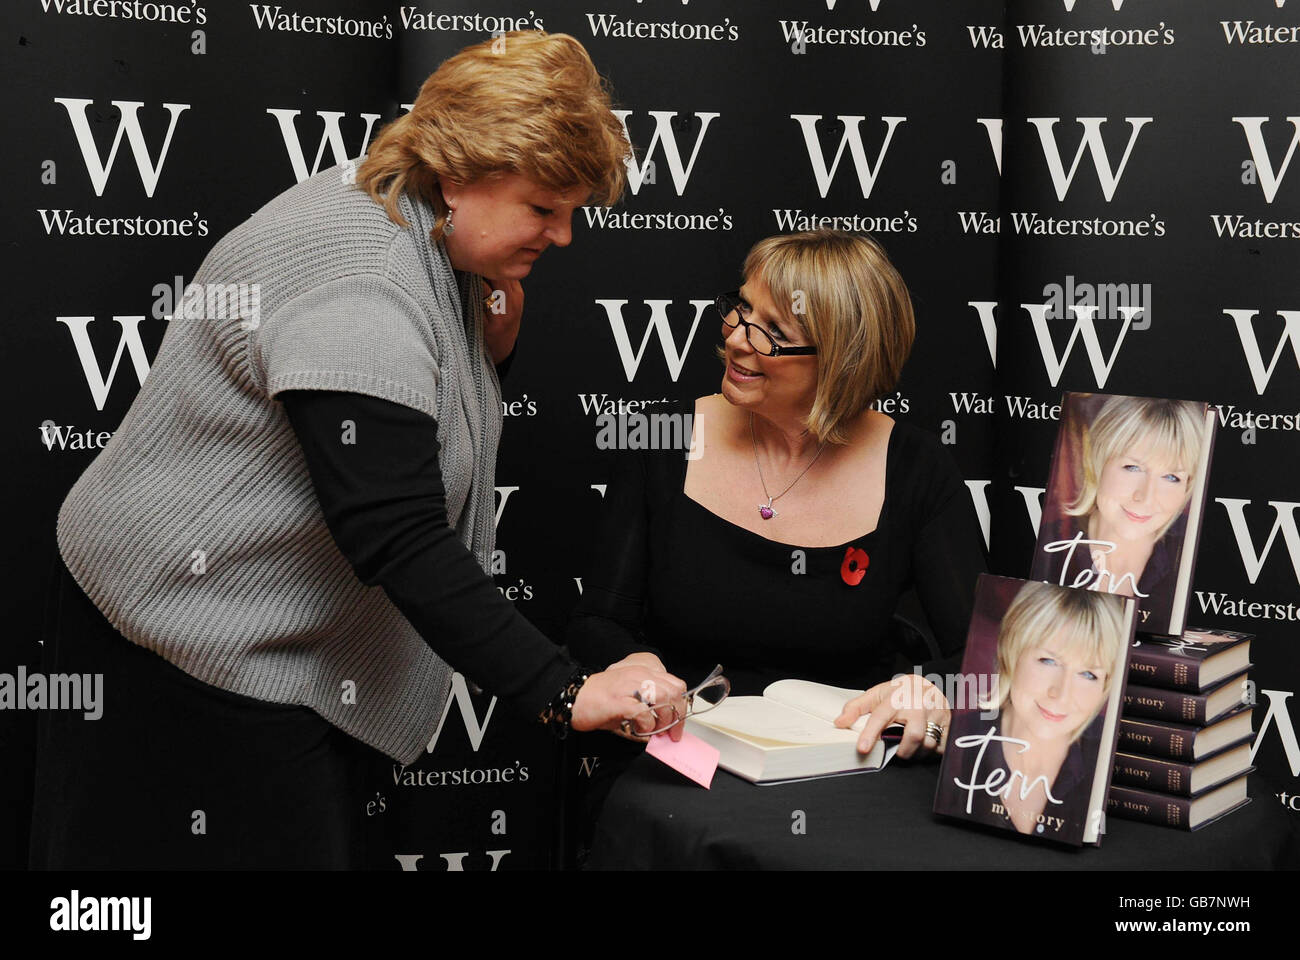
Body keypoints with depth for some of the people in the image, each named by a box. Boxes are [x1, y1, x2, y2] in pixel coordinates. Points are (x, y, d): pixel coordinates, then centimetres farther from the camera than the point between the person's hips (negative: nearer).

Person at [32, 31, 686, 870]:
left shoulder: (412, 222, 2)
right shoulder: (356, 294, -29)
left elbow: (468, 387, 12)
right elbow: (401, 543, -33)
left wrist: (502, 296, -9)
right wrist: (566, 692, -33)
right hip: (197, 640, -9)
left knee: (318, 842, 15)